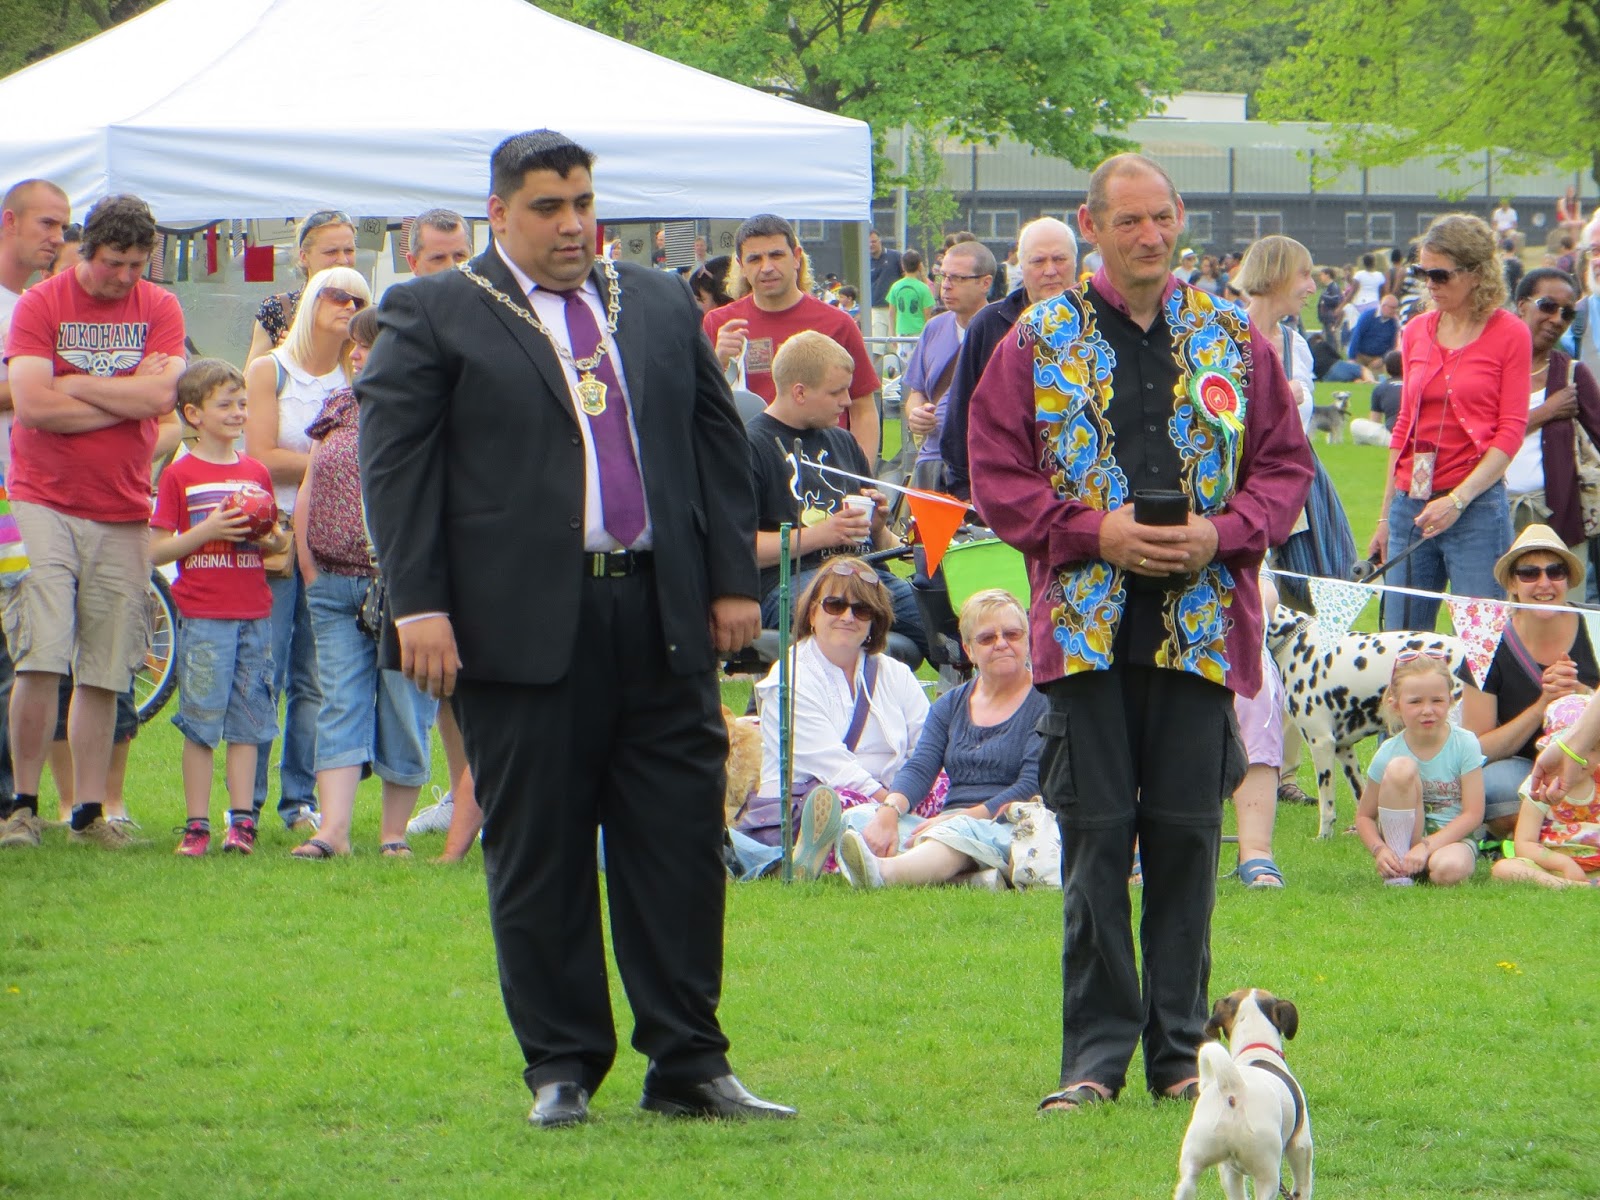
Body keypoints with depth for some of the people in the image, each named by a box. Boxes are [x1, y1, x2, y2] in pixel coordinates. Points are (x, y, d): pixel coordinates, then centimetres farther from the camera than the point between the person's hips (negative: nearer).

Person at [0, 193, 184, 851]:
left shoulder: (159, 309, 7)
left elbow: (161, 395, -9)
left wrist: (72, 384, -8)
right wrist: (126, 397, -8)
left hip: (123, 513, 3)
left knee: (104, 673, 3)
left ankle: (90, 811, 9)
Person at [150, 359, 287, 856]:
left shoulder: (256, 473, 12)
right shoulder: (179, 475, -1)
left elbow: (280, 540, 19)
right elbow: (157, 550, -4)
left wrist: (268, 536, -4)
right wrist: (208, 531, -16)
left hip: (254, 614, 4)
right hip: (202, 615, -4)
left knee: (247, 722, 4)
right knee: (200, 723, -3)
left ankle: (242, 818, 7)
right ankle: (197, 825, 0)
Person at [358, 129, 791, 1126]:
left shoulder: (663, 306, 15)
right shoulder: (433, 317, 2)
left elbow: (721, 443, 17)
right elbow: (394, 462, -3)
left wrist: (734, 582, 8)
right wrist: (420, 605, -11)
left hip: (663, 621, 3)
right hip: (523, 624, -3)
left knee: (681, 846, 3)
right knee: (536, 857, 2)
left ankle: (690, 1064, 9)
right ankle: (562, 1069, 11)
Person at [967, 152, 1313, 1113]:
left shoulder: (1235, 340, 10)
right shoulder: (1041, 342, 5)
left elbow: (1286, 464, 11)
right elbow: (998, 476, 3)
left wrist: (1221, 535, -7)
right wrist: (1094, 532, -10)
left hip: (1203, 626, 1)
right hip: (1087, 624, -1)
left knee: (1187, 835, 1)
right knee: (1095, 837, -3)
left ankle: (1180, 1046, 10)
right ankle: (1096, 1052, 1)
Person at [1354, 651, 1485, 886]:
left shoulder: (1464, 745, -9)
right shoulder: (1388, 754, -6)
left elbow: (1473, 814, -12)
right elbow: (1364, 816, 2)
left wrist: (1426, 847, -21)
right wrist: (1379, 850, -20)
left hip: (1452, 839, -2)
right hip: (1403, 838, 2)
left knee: (1449, 868, -41)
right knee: (1401, 768, -26)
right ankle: (1397, 870, -20)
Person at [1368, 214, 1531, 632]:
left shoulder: (1509, 335, -2)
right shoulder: (1417, 332, 12)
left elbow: (1511, 432, -5)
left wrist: (1458, 500, -16)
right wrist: (1385, 517, 15)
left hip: (1478, 504, -5)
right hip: (1411, 504, 5)